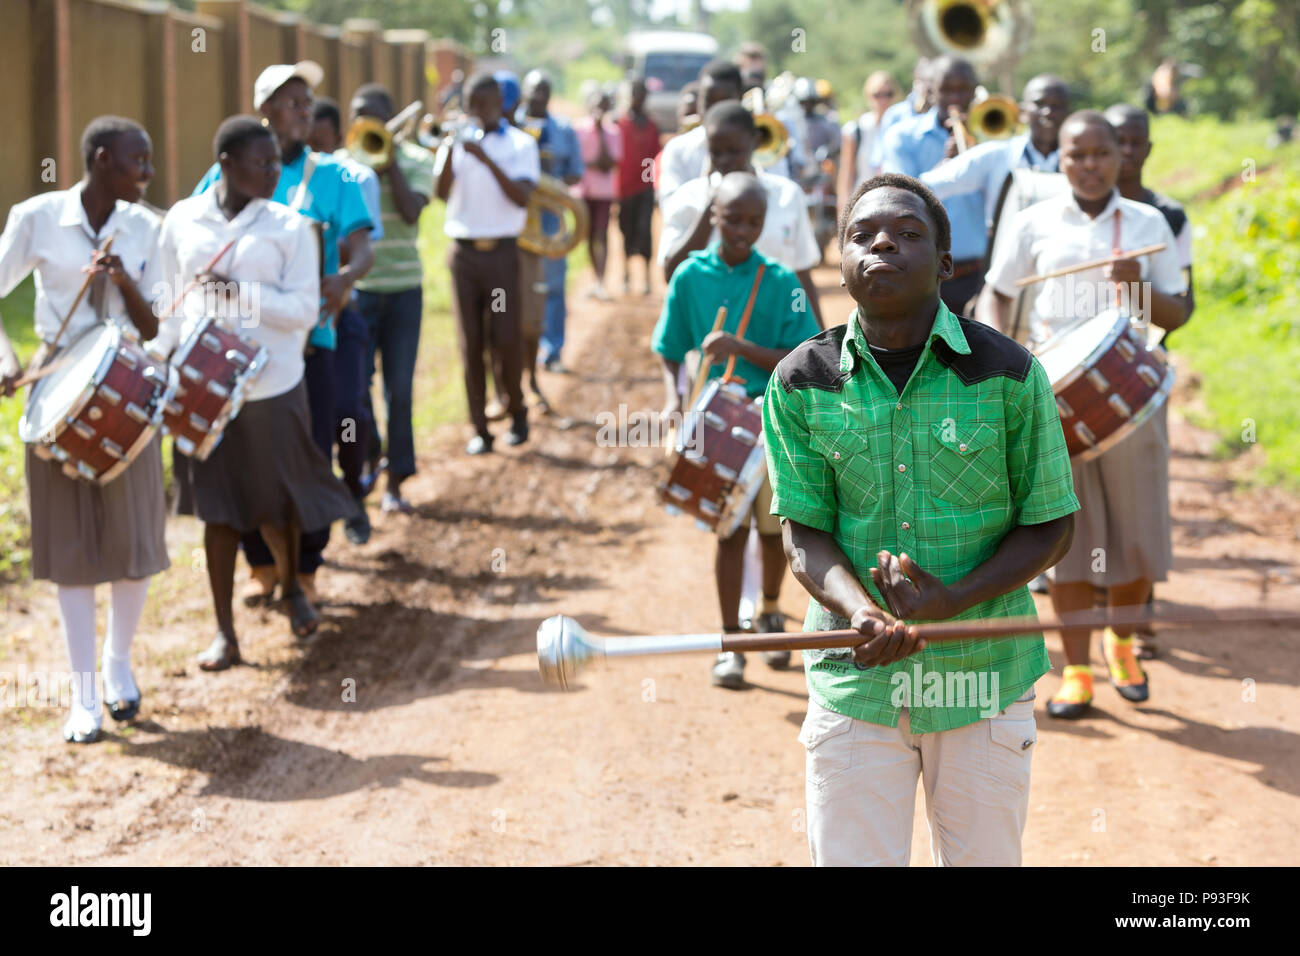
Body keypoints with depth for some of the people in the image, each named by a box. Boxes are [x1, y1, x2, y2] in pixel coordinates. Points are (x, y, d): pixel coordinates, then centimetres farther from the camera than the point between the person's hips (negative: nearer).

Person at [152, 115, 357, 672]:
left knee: (276, 502, 8)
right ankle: (224, 632, 13)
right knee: (218, 505, 5)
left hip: (272, 383, -1)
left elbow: (305, 309, -9)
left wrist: (241, 292, -20)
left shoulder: (289, 227, -3)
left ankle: (291, 587, 38)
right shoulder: (182, 221, 2)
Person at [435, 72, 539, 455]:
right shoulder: (457, 142, 8)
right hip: (463, 252, 2)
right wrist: (450, 148, -17)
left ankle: (517, 412, 20)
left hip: (501, 253, -2)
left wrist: (485, 158, -18)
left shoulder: (521, 144, 2)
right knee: (471, 344, 2)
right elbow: (442, 194, -5)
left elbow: (522, 198, -11)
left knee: (506, 339, -4)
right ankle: (480, 429, 7)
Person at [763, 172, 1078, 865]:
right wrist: (862, 614, -22)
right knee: (849, 863, 2)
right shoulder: (800, 383, -1)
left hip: (984, 676, 0)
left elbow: (1050, 526, -1)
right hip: (854, 677, 0)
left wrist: (951, 601, -16)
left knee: (984, 862, 10)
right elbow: (803, 530, -2)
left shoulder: (1008, 374, -5)